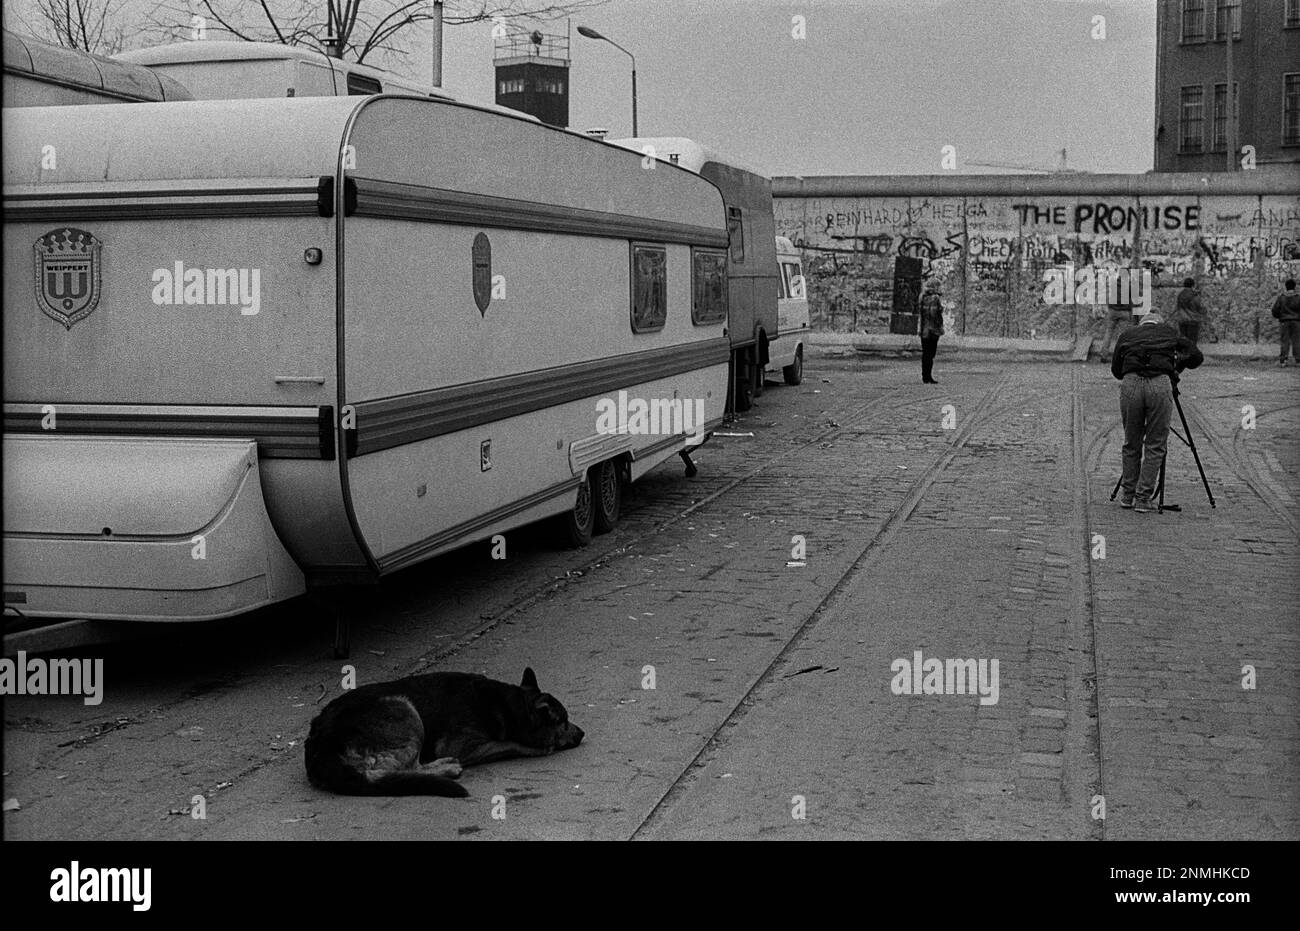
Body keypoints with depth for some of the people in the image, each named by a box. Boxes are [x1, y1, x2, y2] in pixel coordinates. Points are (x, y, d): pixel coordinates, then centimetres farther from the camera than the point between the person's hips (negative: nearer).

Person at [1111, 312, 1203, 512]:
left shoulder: (1128, 334, 27)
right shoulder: (1169, 332, 25)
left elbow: (1115, 369, 25)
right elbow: (1197, 357, 22)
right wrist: (1176, 363, 39)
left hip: (1130, 383, 1)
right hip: (1160, 384, -1)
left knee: (1131, 445, 15)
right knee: (1155, 445, 8)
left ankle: (1127, 496, 22)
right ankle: (1143, 498, 6)